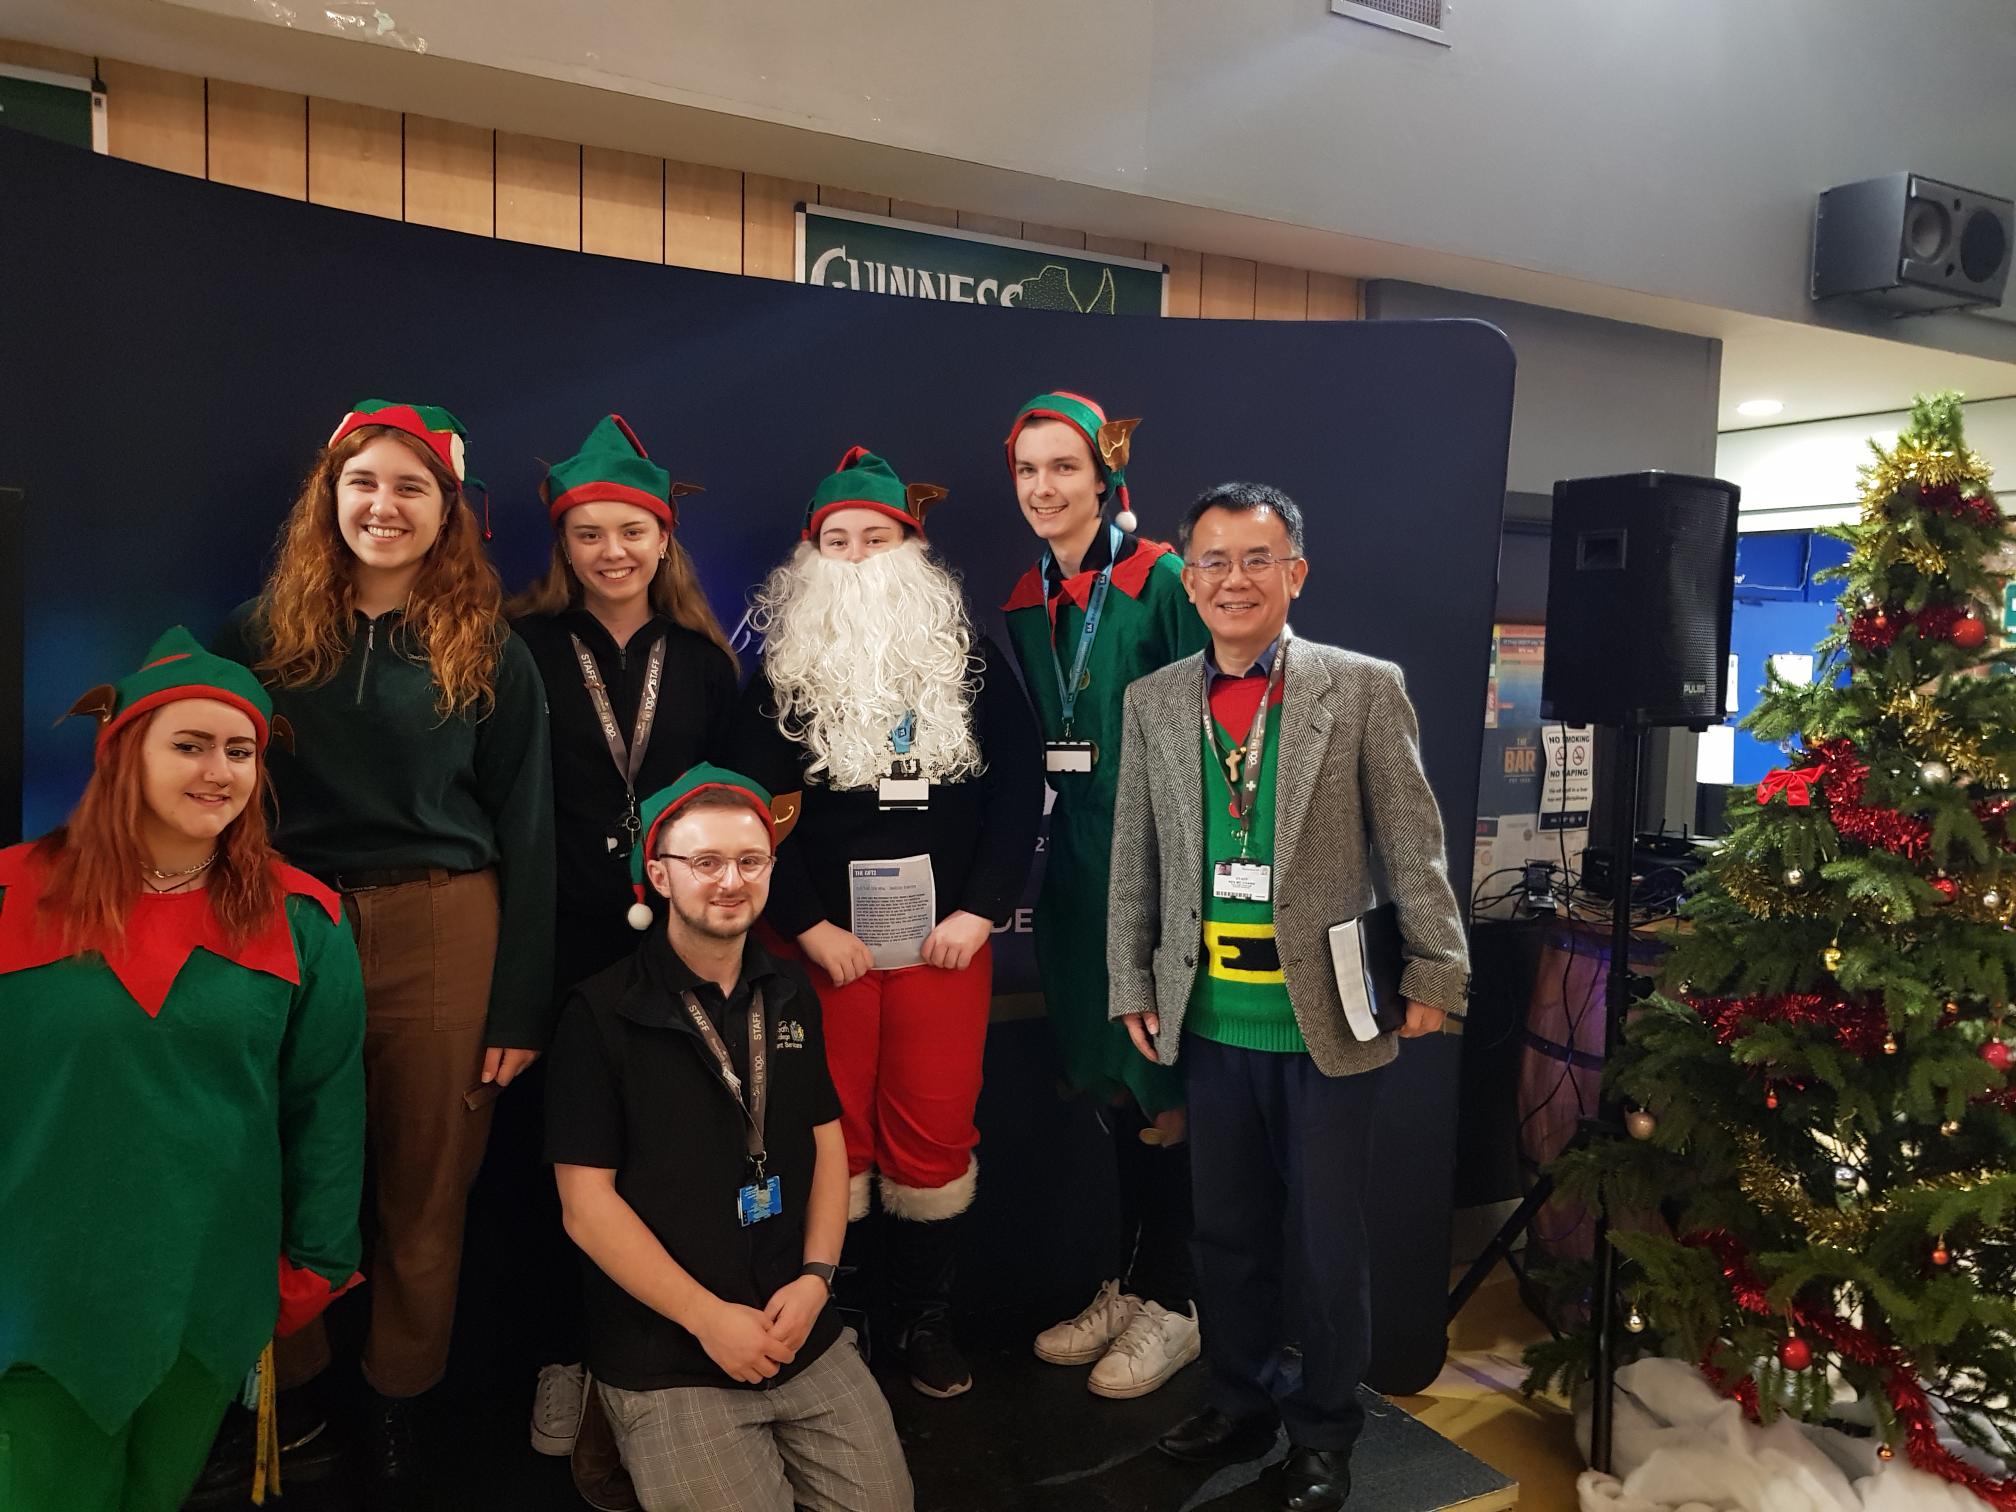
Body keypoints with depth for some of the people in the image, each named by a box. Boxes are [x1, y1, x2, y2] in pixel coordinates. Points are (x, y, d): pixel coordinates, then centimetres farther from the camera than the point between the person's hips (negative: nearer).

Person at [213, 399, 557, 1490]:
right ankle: (289, 1387, 33)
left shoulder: (489, 654, 2)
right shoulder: (260, 636, 6)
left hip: (442, 933, -1)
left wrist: (520, 1006, -4)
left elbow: (524, 833, 0)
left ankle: (399, 1398, 29)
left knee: (425, 1187, 9)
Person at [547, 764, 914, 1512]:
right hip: (664, 1359, -4)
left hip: (807, 1340, 5)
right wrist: (708, 1318, -14)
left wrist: (816, 1278, -5)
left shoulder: (791, 995, 6)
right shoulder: (602, 1013, -10)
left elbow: (826, 1141, 10)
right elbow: (586, 1203, -11)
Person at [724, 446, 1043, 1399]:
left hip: (947, 935, 1)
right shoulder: (781, 670, 2)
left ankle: (927, 1322, 23)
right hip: (824, 939, -1)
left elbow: (1020, 785, 1)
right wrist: (808, 925, -10)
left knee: (936, 1133, 5)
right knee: (831, 1132, 6)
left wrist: (982, 909, -7)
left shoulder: (969, 660, 5)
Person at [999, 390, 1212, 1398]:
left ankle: (1174, 1302, 20)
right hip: (1072, 862, 6)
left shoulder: (1162, 582, -8)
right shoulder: (1026, 604, 11)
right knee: (1105, 1079, 15)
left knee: (1158, 1083, 2)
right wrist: (1027, 859, 11)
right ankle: (1129, 1282, 31)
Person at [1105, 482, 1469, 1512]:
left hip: (1330, 1020, -3)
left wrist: (1434, 974, -3)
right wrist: (1133, 984, 7)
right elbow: (1134, 860, 8)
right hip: (1209, 1023, 3)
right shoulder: (1152, 701, 4)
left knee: (1326, 1240, 11)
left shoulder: (1365, 688, -5)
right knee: (1226, 1231, 17)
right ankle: (1239, 1406, 39)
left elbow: (1413, 846, -3)